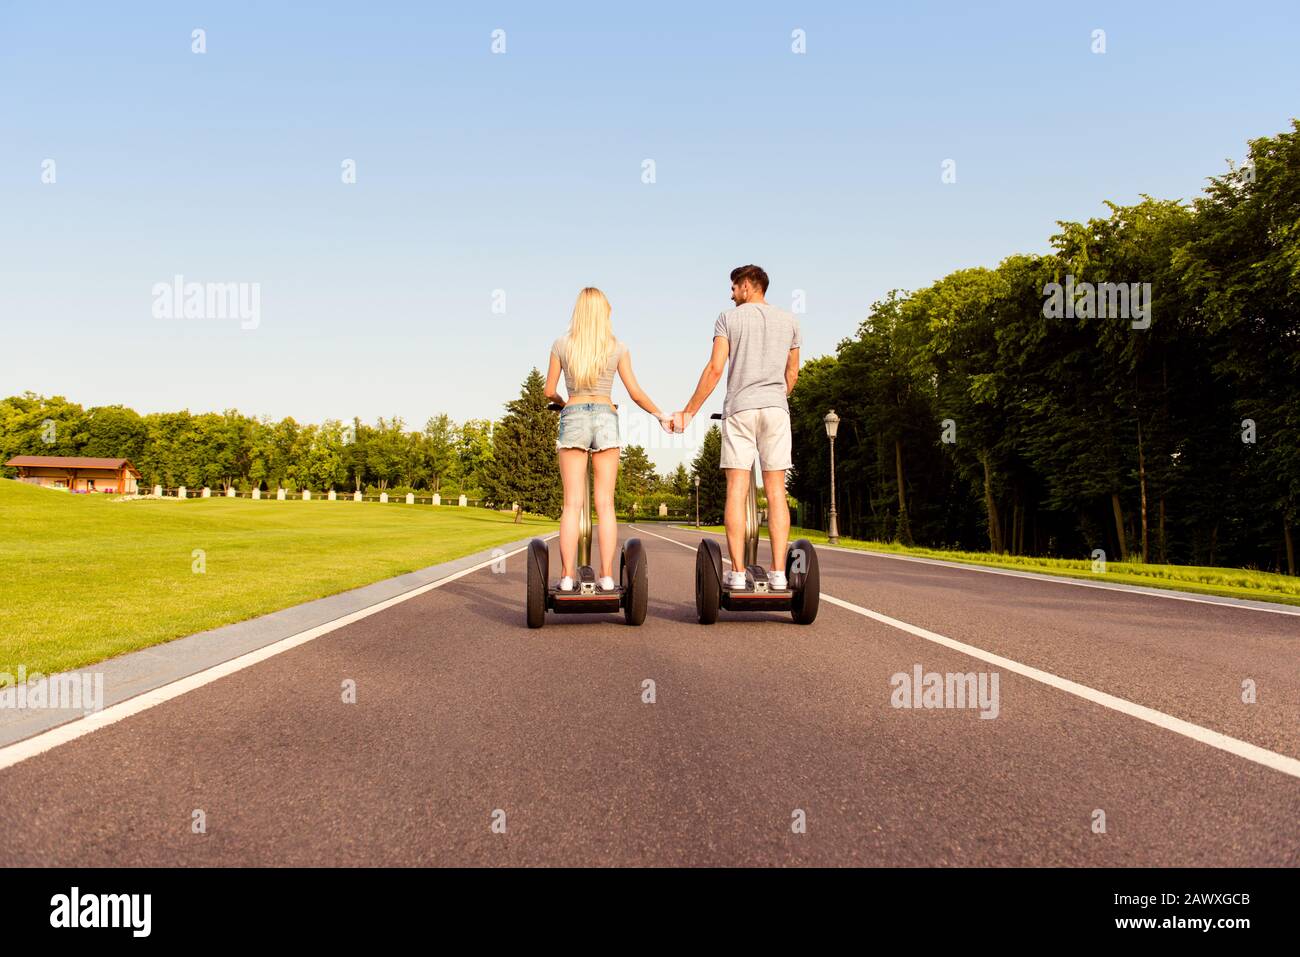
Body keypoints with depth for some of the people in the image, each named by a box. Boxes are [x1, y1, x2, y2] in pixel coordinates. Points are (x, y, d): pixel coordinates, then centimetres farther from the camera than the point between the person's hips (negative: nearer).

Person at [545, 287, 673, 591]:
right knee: (605, 503, 1)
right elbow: (636, 394, 2)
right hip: (606, 420, 1)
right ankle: (606, 577, -3)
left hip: (573, 419, 0)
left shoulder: (561, 345, 3)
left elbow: (549, 391, 7)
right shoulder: (617, 348, 4)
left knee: (572, 503, -2)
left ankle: (567, 577, -7)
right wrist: (661, 415, 17)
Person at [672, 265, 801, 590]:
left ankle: (737, 573, -7)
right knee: (776, 491, 1)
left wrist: (689, 412, -1)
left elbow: (715, 369, -5)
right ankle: (778, 572, -3)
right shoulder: (788, 320, 13)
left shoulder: (729, 318, 3)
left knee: (736, 490, -3)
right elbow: (792, 373, 18)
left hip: (739, 408, -2)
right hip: (776, 408, 2)